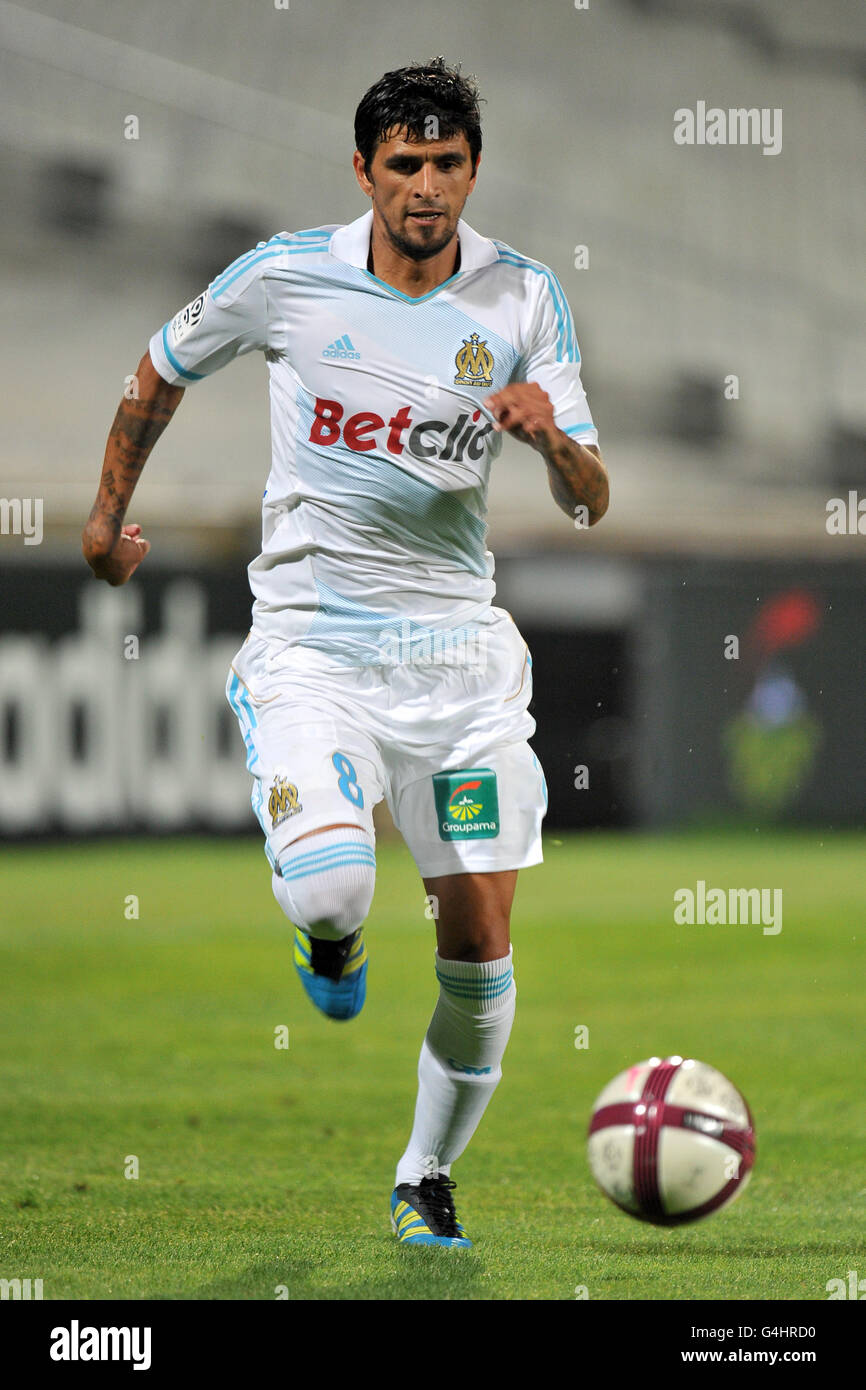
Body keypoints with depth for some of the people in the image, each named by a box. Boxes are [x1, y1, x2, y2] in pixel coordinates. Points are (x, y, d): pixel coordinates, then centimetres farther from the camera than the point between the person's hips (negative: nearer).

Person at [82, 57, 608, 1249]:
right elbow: (165, 368, 16)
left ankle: (428, 1178, 20)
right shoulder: (285, 277, -4)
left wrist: (553, 437, -22)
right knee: (327, 890, -27)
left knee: (480, 940, -3)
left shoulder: (524, 298, 0)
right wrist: (109, 510, 24)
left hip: (458, 645, 2)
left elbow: (589, 504, 0)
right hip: (310, 643, -2)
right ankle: (333, 947, 14)